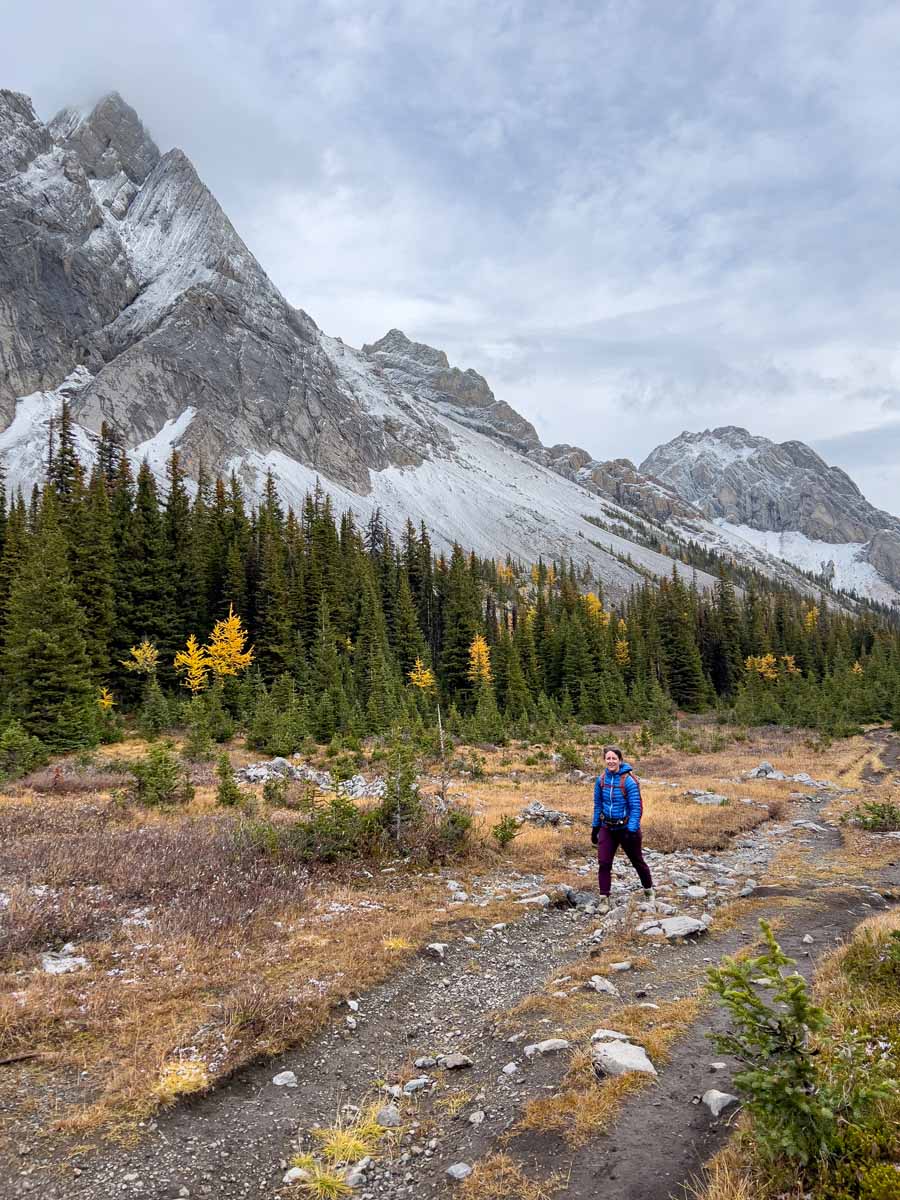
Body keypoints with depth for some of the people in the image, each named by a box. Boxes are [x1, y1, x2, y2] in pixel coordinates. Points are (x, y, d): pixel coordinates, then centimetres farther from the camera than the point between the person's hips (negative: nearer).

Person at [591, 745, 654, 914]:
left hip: (626, 828, -3)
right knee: (603, 863, -5)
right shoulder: (601, 780, -3)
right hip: (607, 828, 4)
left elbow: (636, 808, -16)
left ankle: (649, 890, 38)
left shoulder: (629, 781, -17)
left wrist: (631, 831, -21)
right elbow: (598, 805, 8)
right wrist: (595, 827, 9)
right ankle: (604, 899, 6)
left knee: (637, 861, 15)